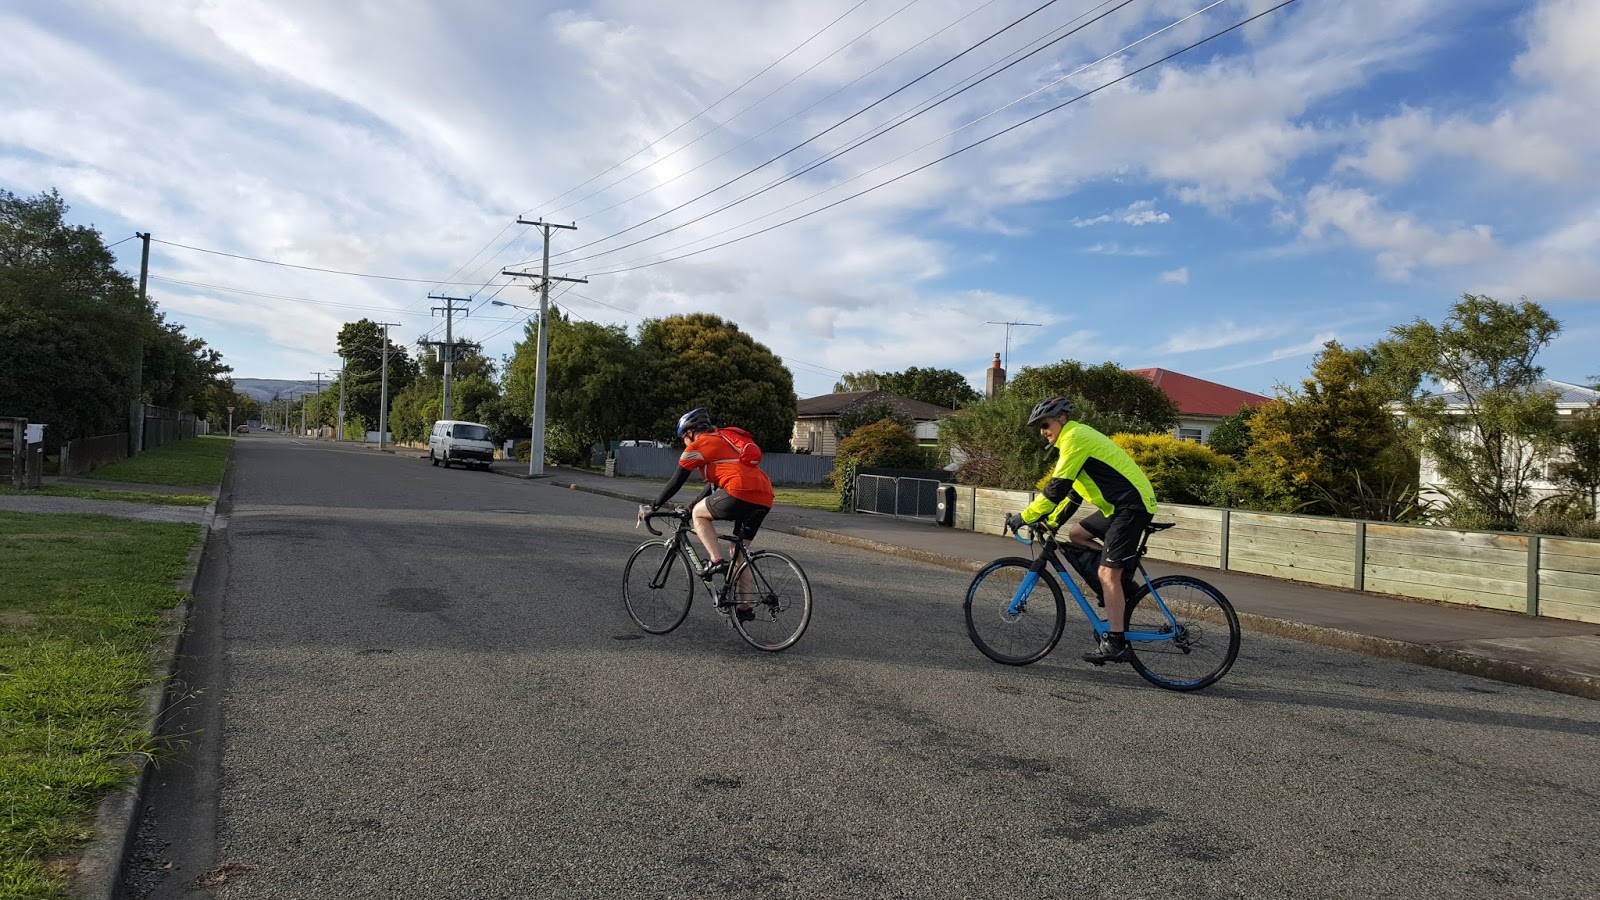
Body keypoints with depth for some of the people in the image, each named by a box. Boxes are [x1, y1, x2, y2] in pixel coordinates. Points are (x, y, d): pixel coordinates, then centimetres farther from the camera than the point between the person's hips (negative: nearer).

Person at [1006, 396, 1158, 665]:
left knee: (1108, 573, -12)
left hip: (1132, 504, -10)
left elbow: (1057, 488, -19)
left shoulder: (1075, 438, -12)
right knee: (1076, 534, 16)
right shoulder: (1079, 436, 20)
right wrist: (1050, 521, 20)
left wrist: (1025, 517, -15)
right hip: (1120, 504, 10)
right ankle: (1121, 585, 13)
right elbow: (1073, 490, 23)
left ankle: (1116, 644, -10)